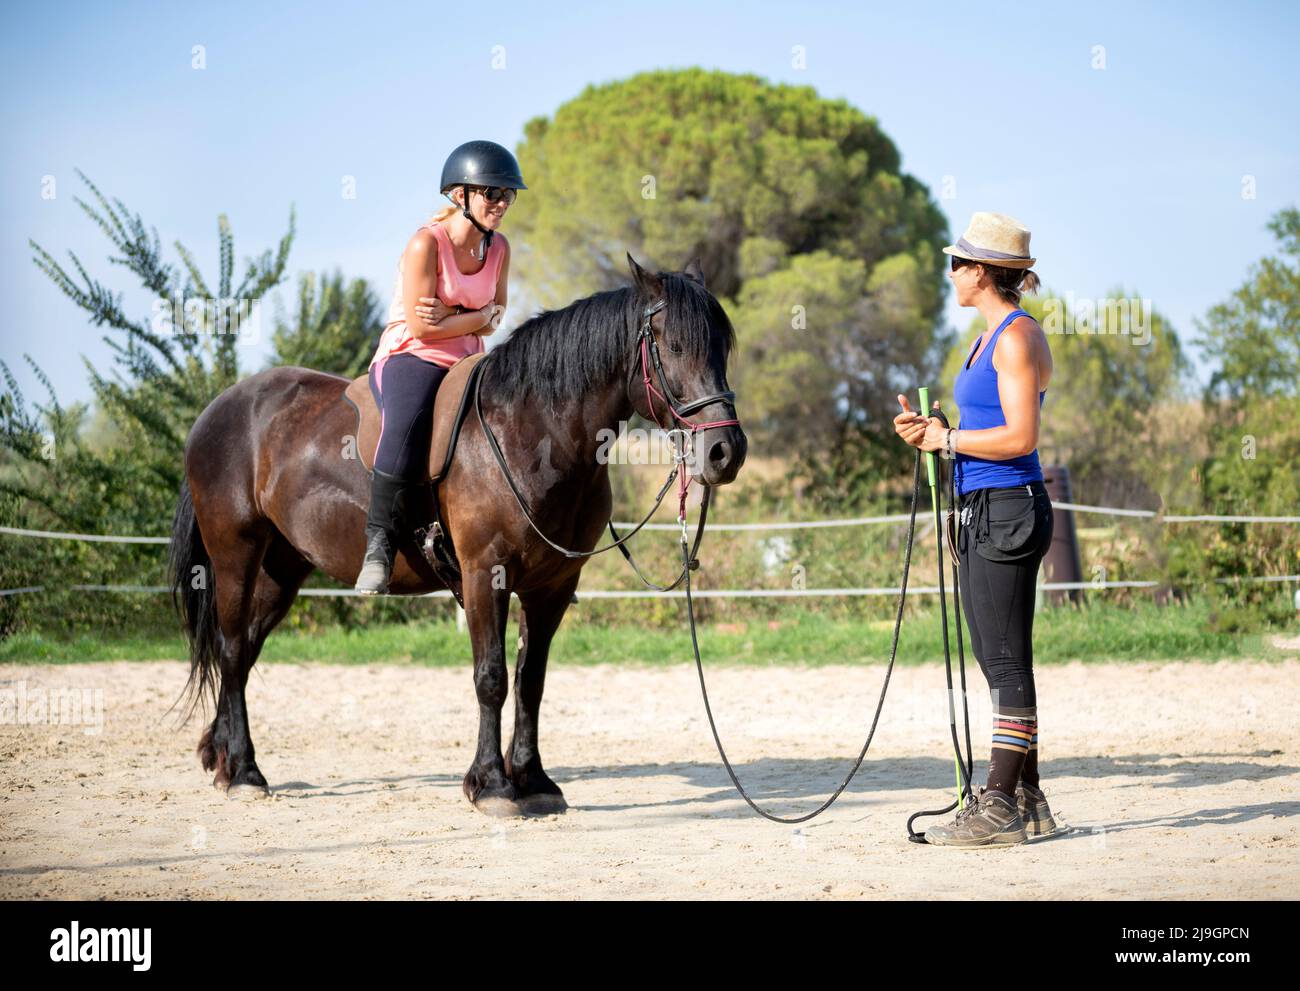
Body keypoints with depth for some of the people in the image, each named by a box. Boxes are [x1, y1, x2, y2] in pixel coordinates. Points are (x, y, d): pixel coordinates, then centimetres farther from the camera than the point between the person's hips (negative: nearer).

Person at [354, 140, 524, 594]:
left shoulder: (498, 248, 9)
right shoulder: (426, 243, -12)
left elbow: (496, 318, 13)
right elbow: (421, 327, -16)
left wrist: (453, 315, -8)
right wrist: (480, 316, -6)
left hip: (467, 362, 7)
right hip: (410, 357, -7)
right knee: (407, 424, -38)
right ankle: (379, 545, -33)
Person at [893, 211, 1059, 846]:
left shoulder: (1018, 338, -12)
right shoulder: (991, 337, 18)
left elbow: (1019, 437, -20)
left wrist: (947, 439, -10)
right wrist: (930, 433, 6)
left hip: (1008, 510, -10)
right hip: (982, 512, 10)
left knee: (1005, 663, -7)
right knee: (997, 663, 12)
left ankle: (999, 809, -4)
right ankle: (1026, 802, 17)